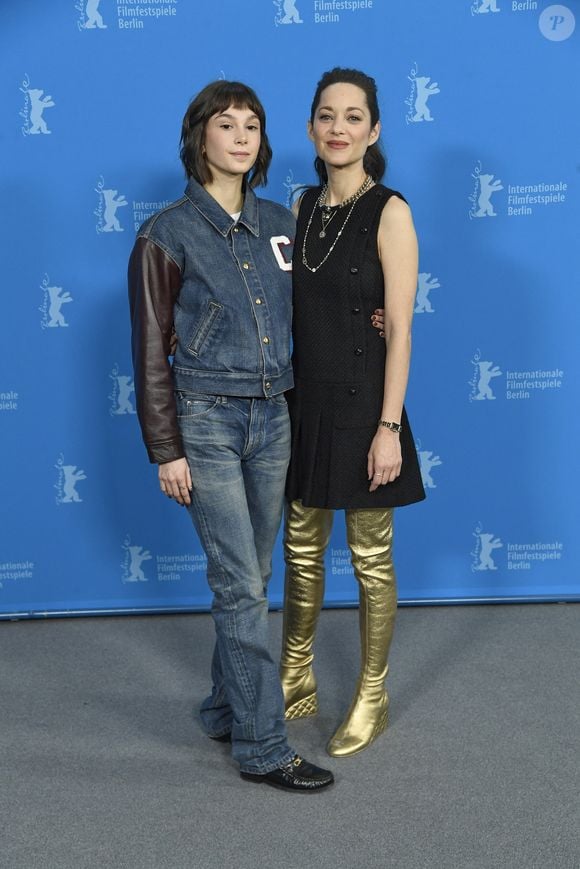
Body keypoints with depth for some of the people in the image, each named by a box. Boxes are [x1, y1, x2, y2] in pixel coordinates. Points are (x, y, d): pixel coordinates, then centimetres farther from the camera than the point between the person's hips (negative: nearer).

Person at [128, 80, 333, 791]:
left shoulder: (279, 224, 10)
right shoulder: (167, 234, -5)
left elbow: (299, 315, 19)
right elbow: (151, 350, -5)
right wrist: (166, 450, -8)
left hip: (272, 417, 5)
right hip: (206, 419, -5)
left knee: (249, 578, 12)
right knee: (241, 584, -6)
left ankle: (227, 708, 29)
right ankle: (262, 746, 3)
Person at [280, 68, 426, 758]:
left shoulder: (388, 212, -10)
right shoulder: (303, 206, 7)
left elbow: (399, 330, -13)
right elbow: (293, 307, 12)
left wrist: (388, 427, -17)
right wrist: (285, 397, 10)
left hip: (360, 403, -6)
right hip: (304, 400, 6)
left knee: (370, 558, 7)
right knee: (301, 547, 15)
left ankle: (372, 698, 24)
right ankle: (296, 681, 32)